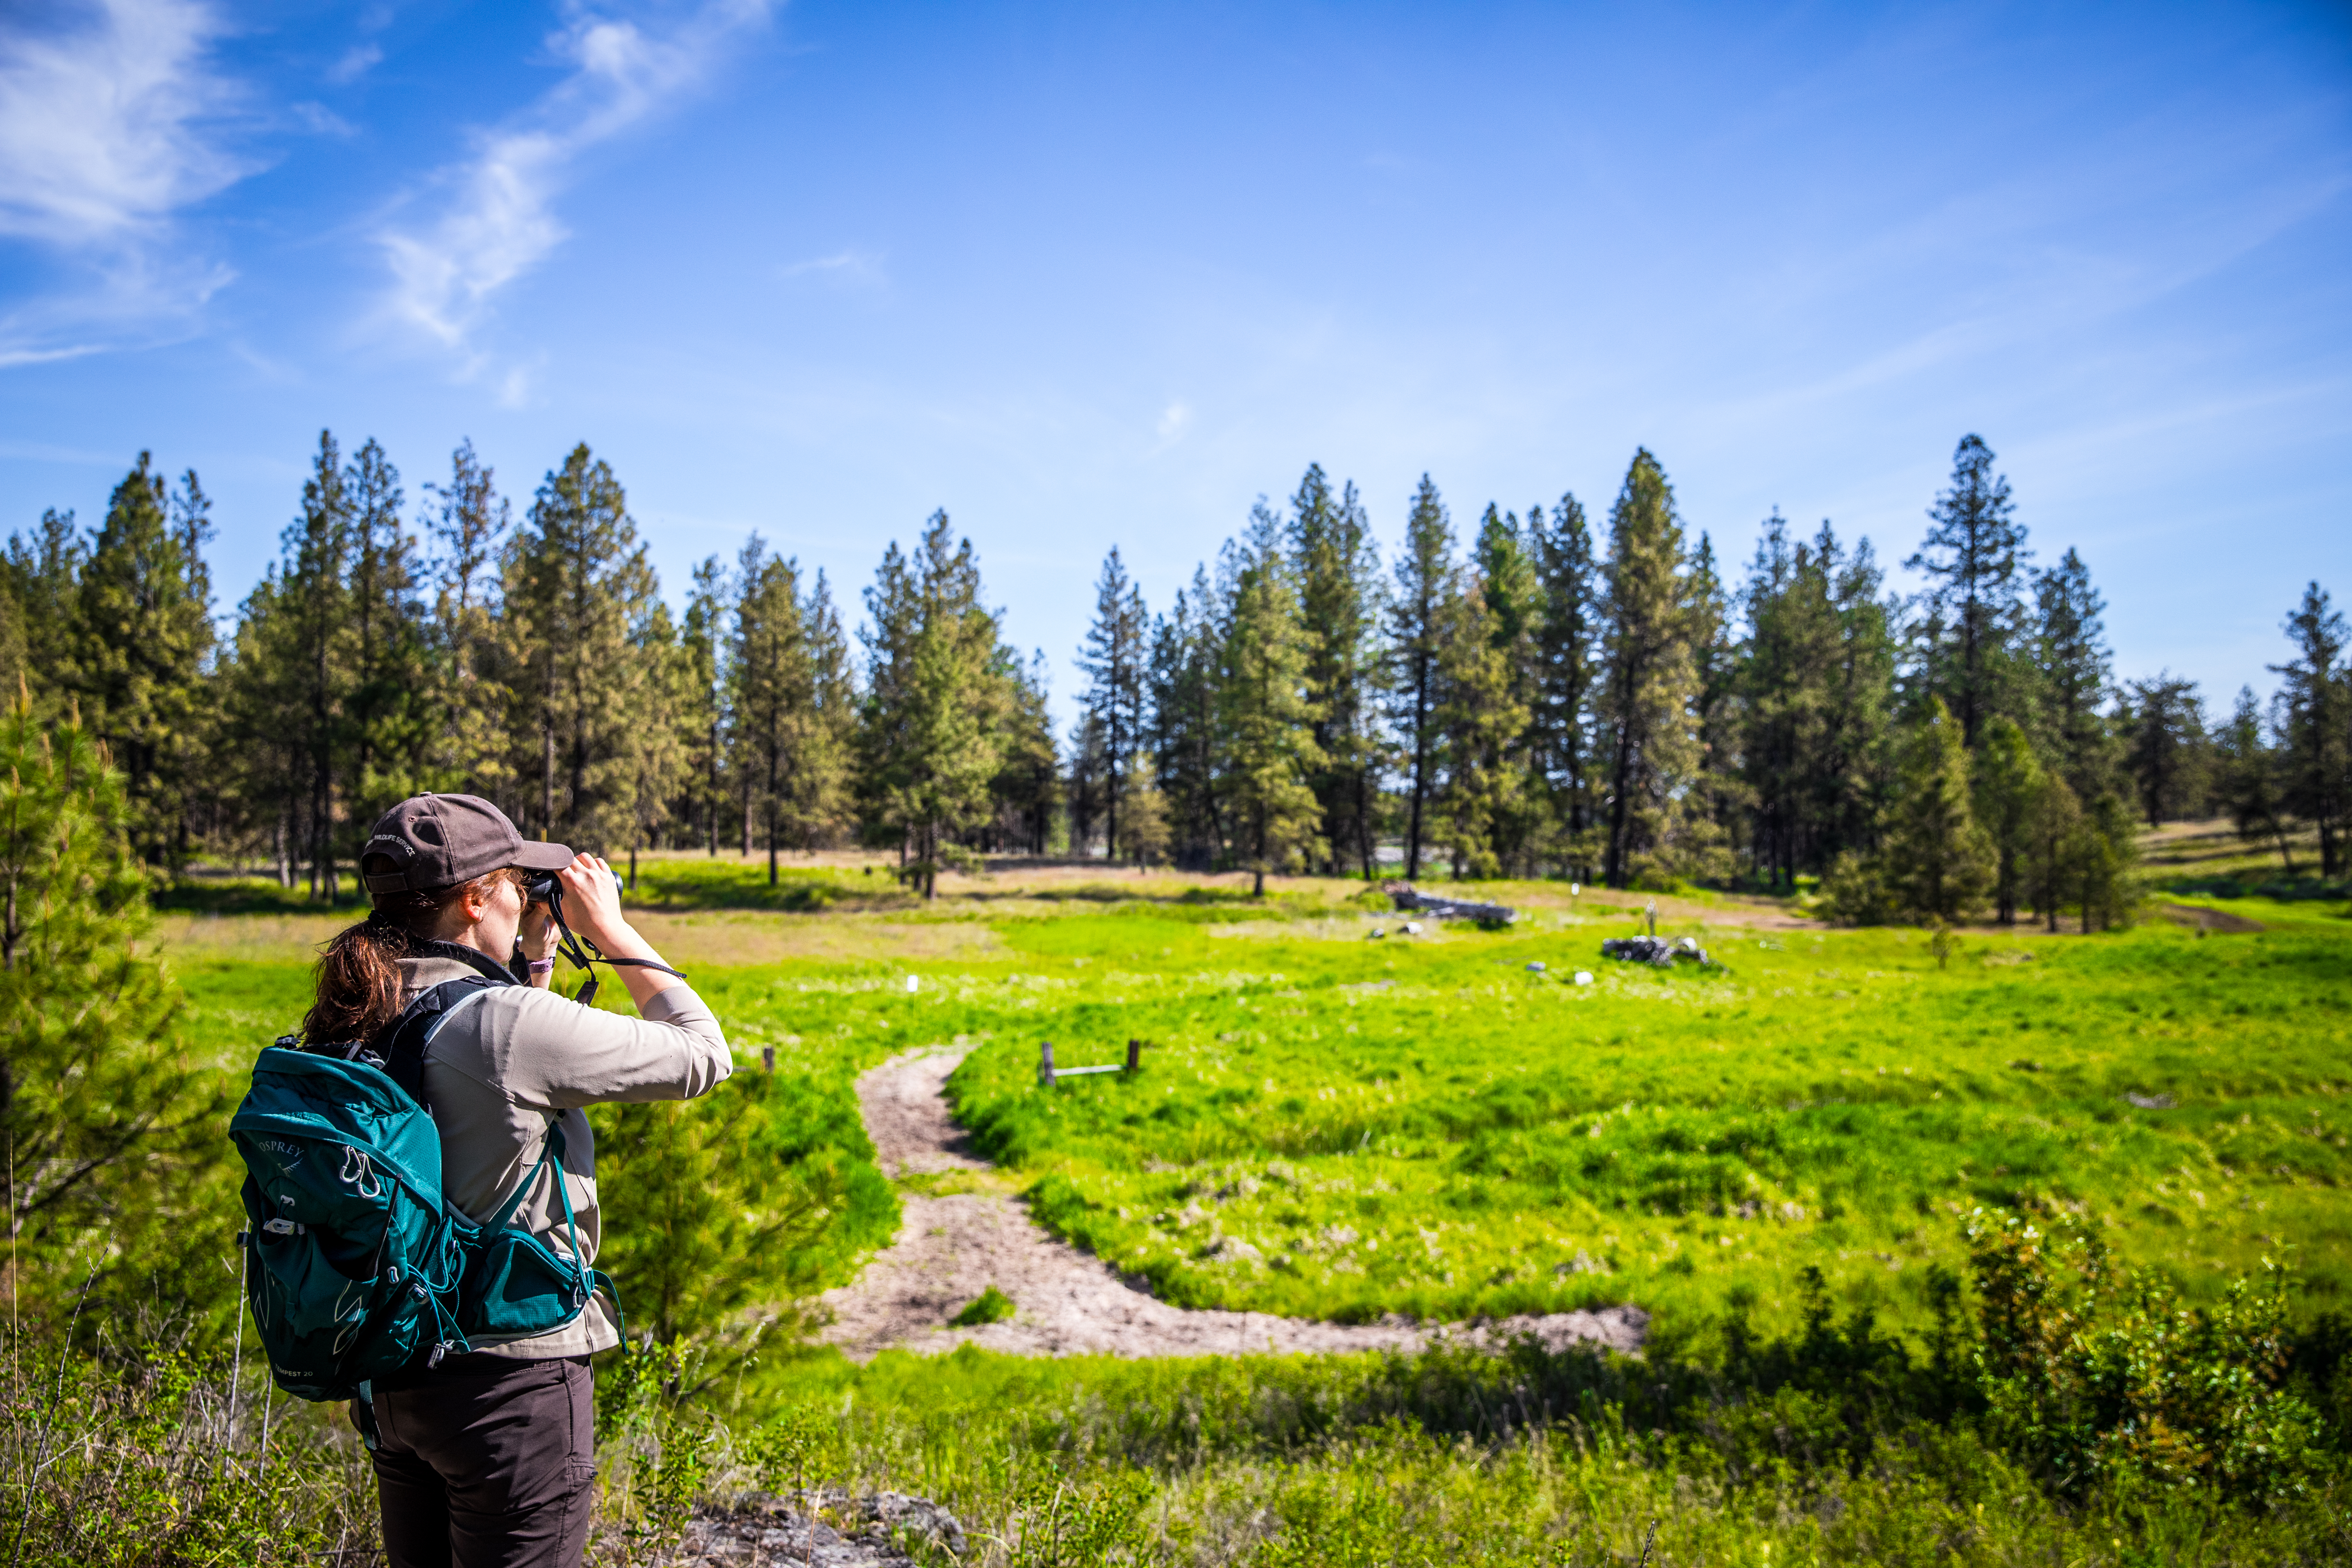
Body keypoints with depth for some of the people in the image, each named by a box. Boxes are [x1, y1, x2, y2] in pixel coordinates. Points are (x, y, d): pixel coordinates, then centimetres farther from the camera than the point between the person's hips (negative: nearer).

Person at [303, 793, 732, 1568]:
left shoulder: (359, 1026, 1)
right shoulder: (508, 1023, -24)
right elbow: (701, 1055, -12)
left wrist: (534, 960, 13)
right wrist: (610, 929, -6)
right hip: (509, 1376, -8)